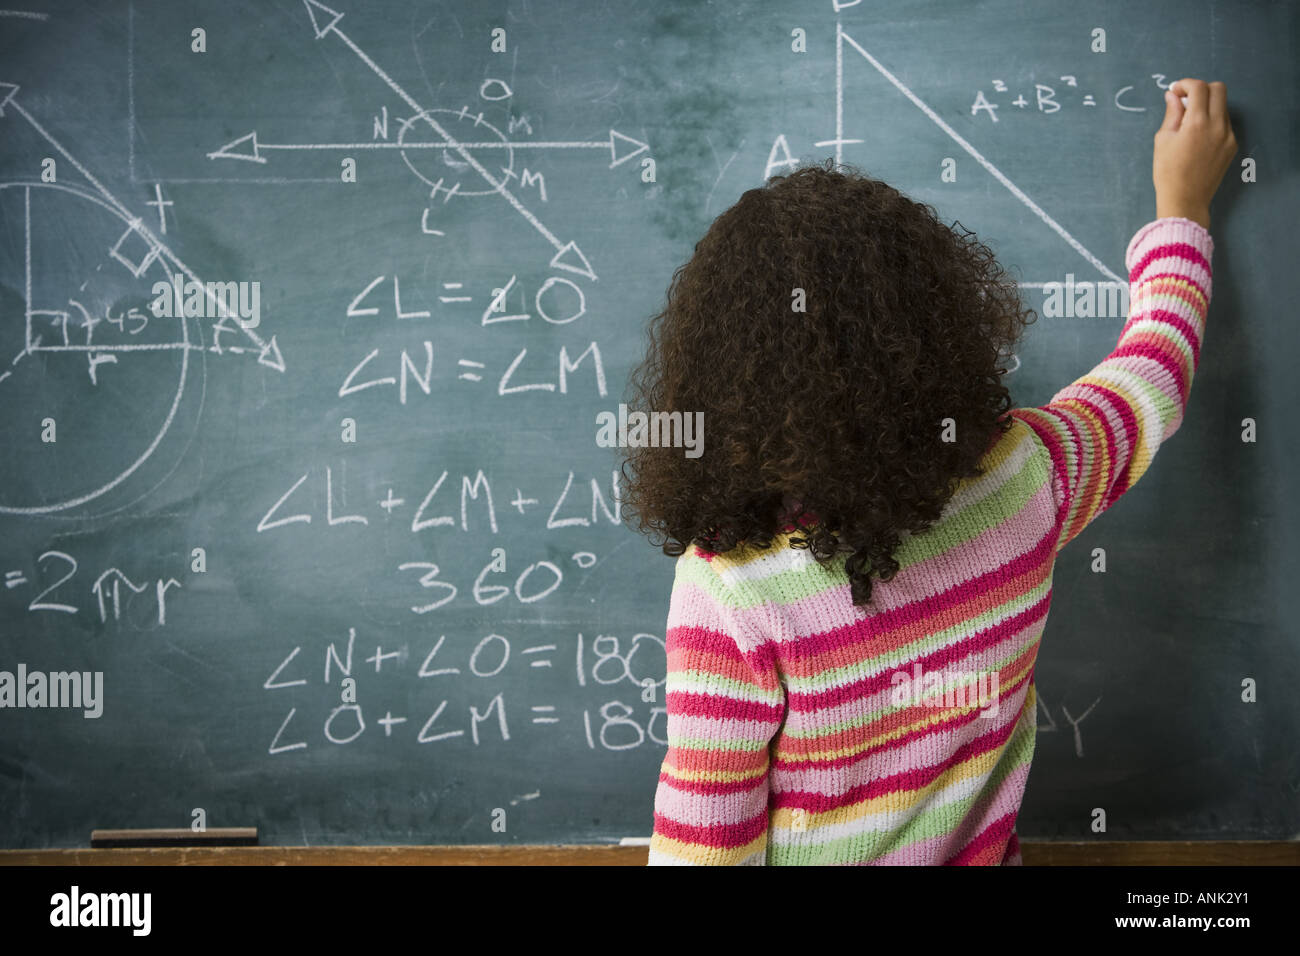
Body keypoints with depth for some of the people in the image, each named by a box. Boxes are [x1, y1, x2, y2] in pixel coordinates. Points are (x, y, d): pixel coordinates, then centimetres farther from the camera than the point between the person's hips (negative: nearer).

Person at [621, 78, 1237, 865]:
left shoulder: (727, 584, -31)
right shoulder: (1021, 480, -19)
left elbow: (703, 840, -24)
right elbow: (1156, 368, 1)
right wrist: (1182, 203, 15)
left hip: (815, 855, -3)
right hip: (980, 850, 3)